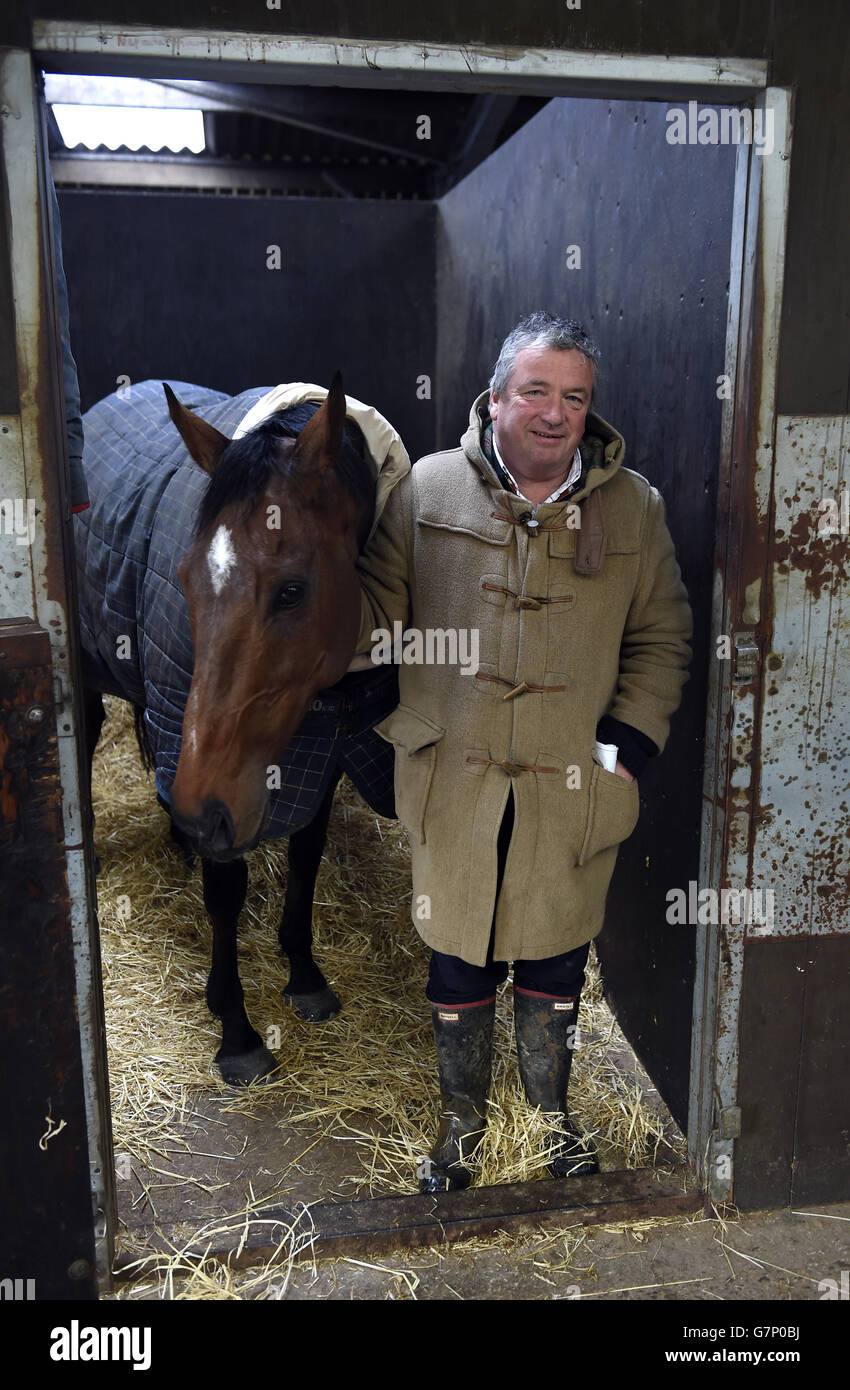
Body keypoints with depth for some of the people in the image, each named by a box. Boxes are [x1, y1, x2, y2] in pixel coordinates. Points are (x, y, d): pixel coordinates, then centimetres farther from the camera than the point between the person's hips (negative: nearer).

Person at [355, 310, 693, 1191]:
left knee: (556, 953, 17)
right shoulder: (427, 490, -1)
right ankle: (461, 1114, 39)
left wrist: (629, 743, -5)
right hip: (454, 781, 0)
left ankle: (552, 1107, 43)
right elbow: (375, 611, 2)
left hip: (574, 786, 1)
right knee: (458, 952, 14)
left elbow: (662, 637, 5)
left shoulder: (634, 506, 2)